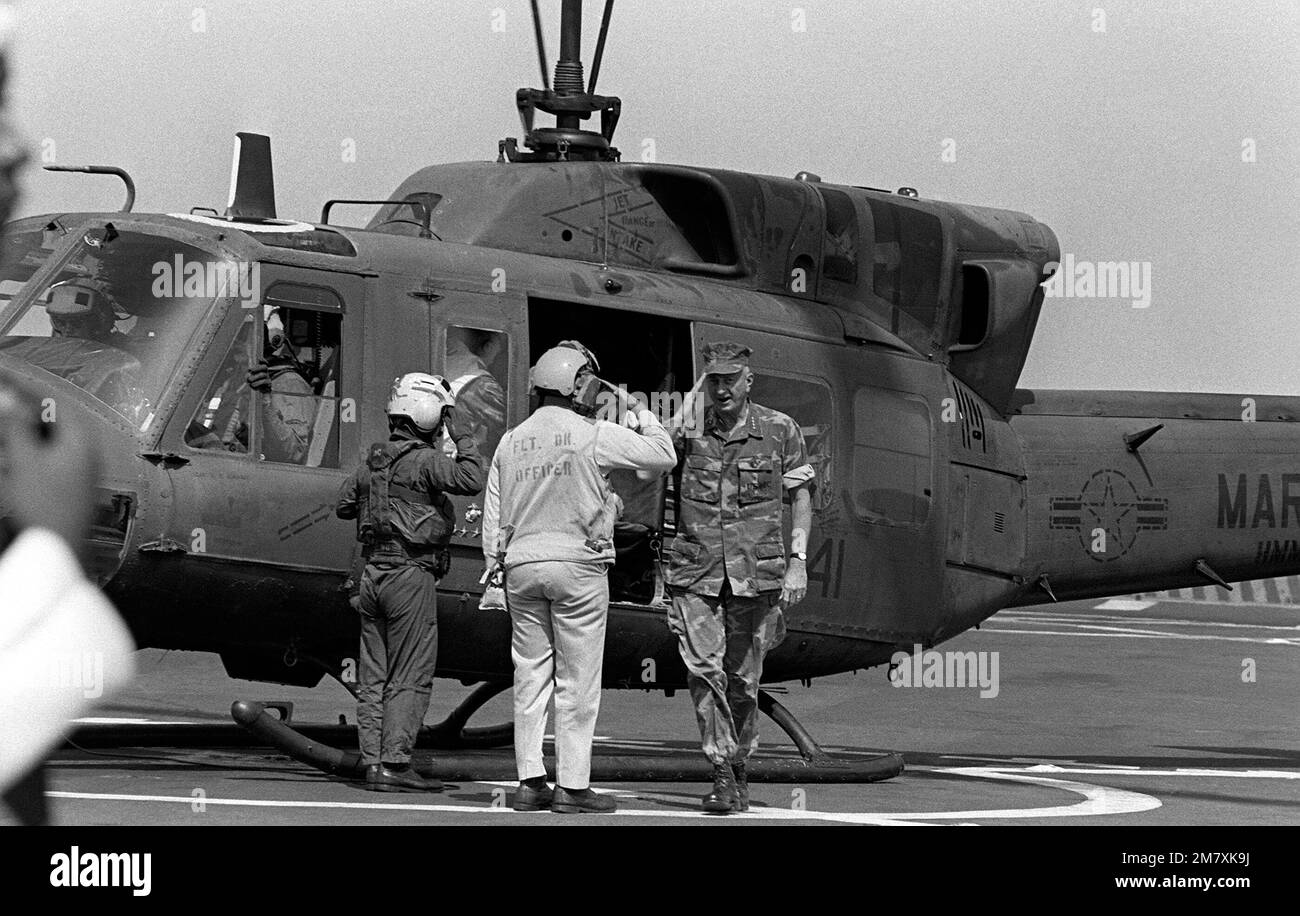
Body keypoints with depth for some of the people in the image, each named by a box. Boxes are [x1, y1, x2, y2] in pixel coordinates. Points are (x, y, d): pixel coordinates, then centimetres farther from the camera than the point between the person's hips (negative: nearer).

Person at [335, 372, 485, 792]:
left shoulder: (373, 461, 11)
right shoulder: (424, 461, -12)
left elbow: (344, 504, 23)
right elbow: (471, 481, -24)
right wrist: (462, 439, -11)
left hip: (373, 574, 8)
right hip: (410, 574, -8)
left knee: (373, 677, 9)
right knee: (410, 677, -5)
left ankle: (373, 761, 9)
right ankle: (395, 764, -9)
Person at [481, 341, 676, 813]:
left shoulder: (511, 441, 11)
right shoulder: (593, 435, -6)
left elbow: (492, 519, 12)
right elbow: (664, 456, 1)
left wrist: (494, 570, 17)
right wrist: (641, 413, 17)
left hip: (521, 566, 5)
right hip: (577, 563, -5)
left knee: (531, 678, 8)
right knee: (577, 683, -1)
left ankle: (530, 782, 6)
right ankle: (572, 786, -3)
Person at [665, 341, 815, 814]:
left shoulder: (780, 430, 2)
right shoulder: (687, 430, 3)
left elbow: (801, 496, 8)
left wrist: (798, 561, 0)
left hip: (756, 574, 0)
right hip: (695, 571, 0)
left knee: (743, 679, 5)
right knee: (703, 671, -14)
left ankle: (739, 768, 23)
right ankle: (721, 774, -11)